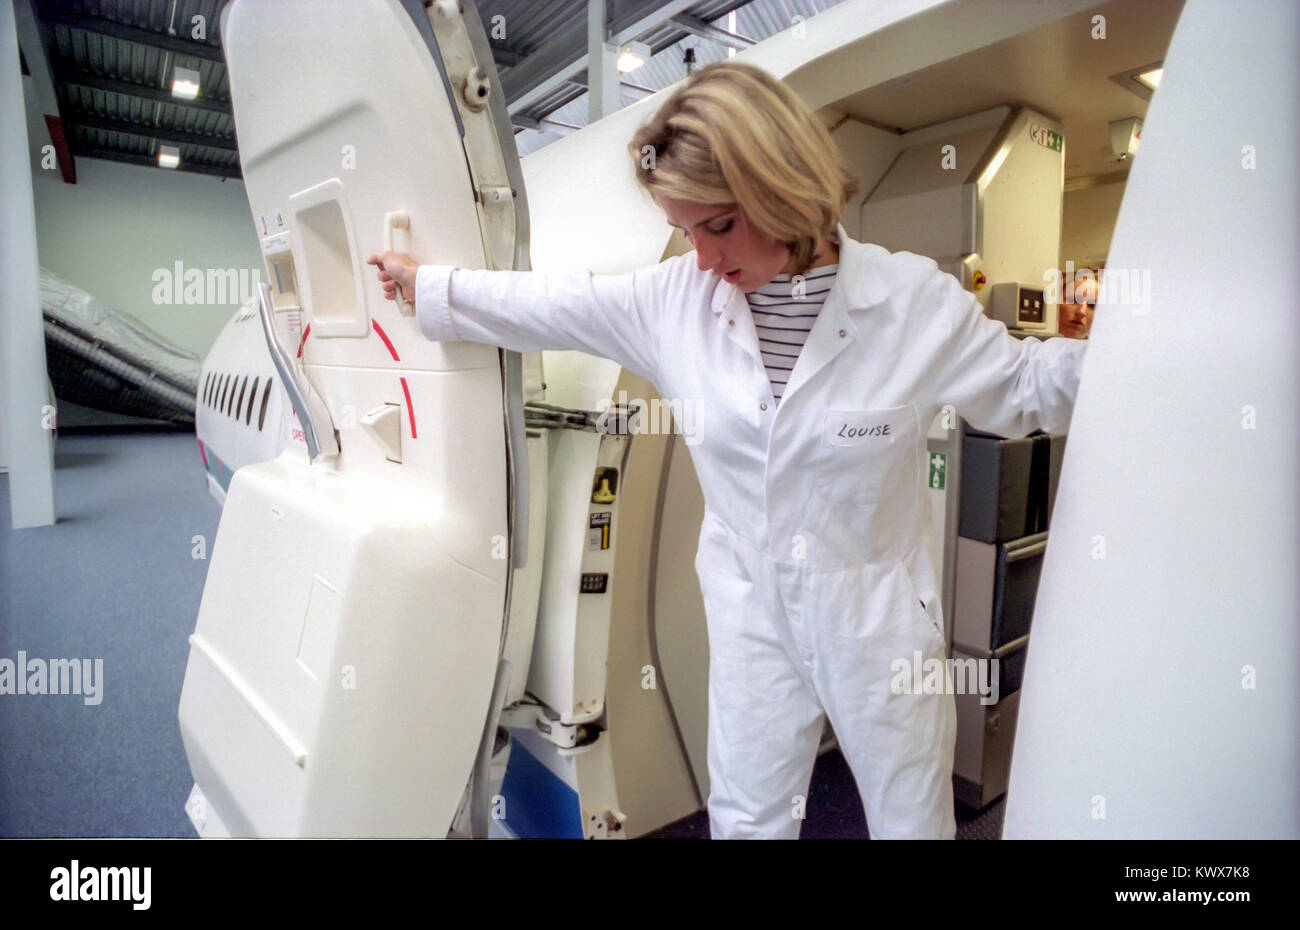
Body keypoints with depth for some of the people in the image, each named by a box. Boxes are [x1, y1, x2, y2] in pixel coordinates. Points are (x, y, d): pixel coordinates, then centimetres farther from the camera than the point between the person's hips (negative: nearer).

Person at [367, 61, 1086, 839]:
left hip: (879, 621, -1)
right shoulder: (676, 297, -8)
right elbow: (541, 305, 3)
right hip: (752, 615, 2)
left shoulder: (914, 301, -14)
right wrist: (421, 281, 12)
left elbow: (1024, 386, 0)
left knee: (914, 820, 19)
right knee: (745, 818, 21)